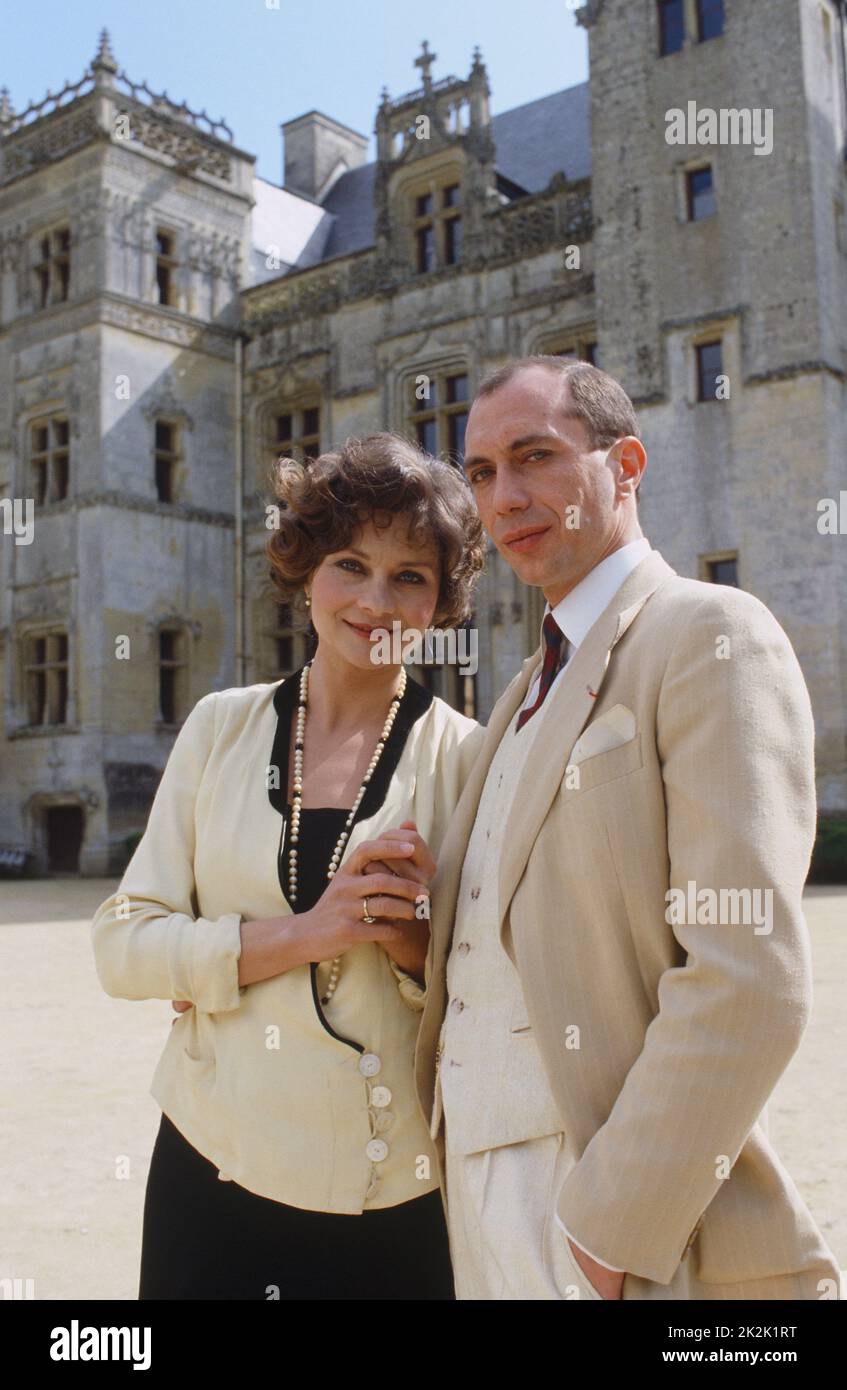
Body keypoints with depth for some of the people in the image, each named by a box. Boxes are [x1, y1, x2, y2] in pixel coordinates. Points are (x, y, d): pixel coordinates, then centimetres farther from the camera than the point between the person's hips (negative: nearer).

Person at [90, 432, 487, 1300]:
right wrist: (303, 933, -17)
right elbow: (122, 946, -3)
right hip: (212, 1170, 2)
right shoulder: (222, 727, 0)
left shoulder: (468, 757, -5)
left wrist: (412, 937, -20)